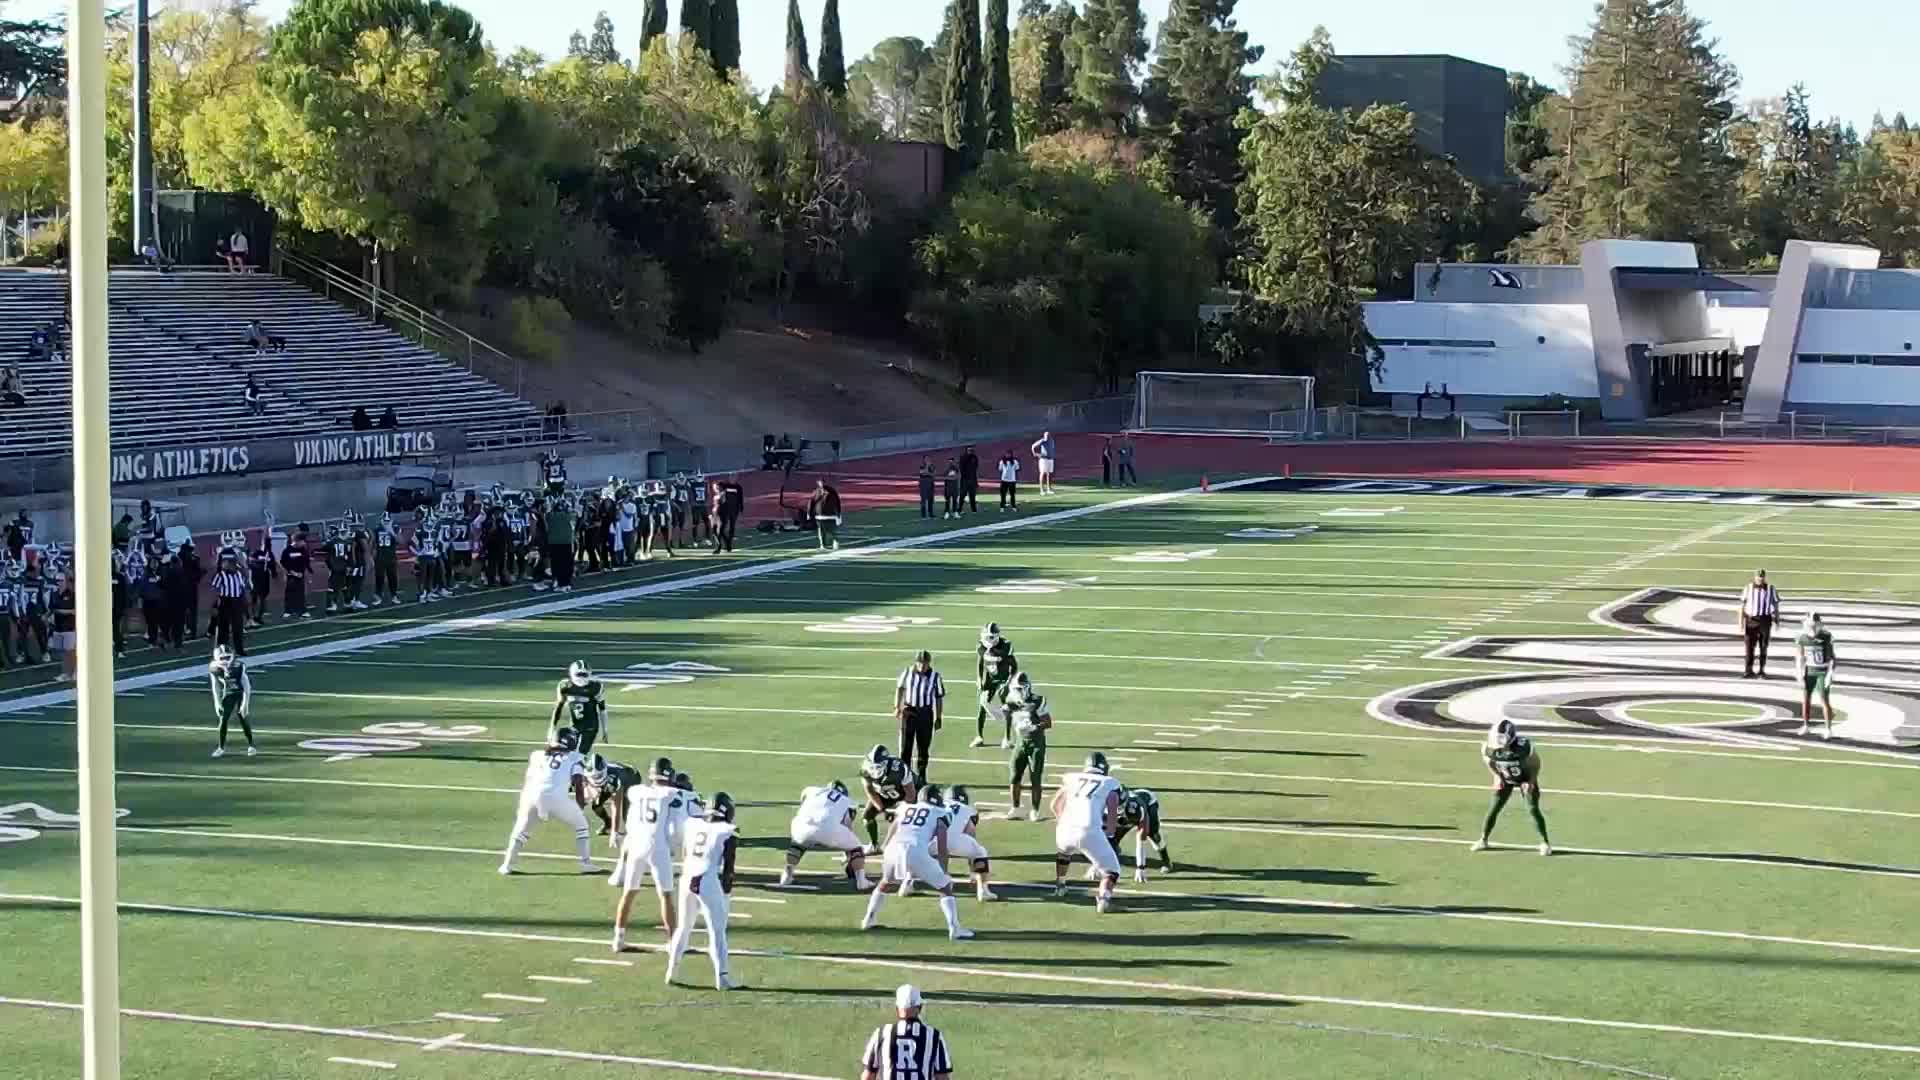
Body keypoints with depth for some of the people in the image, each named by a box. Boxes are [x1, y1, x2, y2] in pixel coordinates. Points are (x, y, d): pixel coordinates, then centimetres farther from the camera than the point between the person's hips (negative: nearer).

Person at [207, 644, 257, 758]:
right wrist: (217, 704, -4)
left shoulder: (238, 665, -28)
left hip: (241, 694, -3)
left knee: (244, 720, -7)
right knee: (223, 720, -2)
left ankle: (251, 745, 9)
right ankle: (221, 747, 10)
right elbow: (215, 687, -2)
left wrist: (245, 703, -23)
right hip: (228, 695, 3)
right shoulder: (214, 668, -16)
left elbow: (246, 686, -22)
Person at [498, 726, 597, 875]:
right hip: (556, 797, -3)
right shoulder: (574, 758, 19)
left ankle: (507, 865, 19)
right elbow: (578, 786, 9)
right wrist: (581, 809, 18)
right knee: (581, 824, 20)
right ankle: (586, 863, 15)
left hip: (533, 794, 3)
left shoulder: (538, 755, 28)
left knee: (521, 829, 25)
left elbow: (526, 782, 28)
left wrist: (521, 809, 34)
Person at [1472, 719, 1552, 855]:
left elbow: (1535, 763, -17)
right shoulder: (1489, 748, -28)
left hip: (1526, 778, -3)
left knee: (1532, 809, -8)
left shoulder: (1524, 746, -37)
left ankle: (1545, 843, 5)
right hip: (1505, 779, 3)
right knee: (1494, 808, 1)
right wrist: (1497, 777, -6)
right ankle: (1484, 840, 18)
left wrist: (1531, 782, -19)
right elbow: (1489, 762, -2)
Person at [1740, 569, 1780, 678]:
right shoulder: (1748, 588, 0)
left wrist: (1777, 620, 4)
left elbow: (1776, 605, 7)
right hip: (1751, 619, 0)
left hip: (1765, 620, 0)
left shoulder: (1771, 589, -1)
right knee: (1750, 646, -1)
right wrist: (1741, 622, -1)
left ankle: (1762, 671, 14)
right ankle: (1749, 671, 4)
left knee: (1763, 647, 5)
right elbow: (1742, 606, 3)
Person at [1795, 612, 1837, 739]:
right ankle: (1805, 725, 22)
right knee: (1805, 698, 6)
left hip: (1823, 671, -4)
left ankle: (1829, 730, 1)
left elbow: (1831, 657, -12)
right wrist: (1800, 677, -4)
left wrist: (1829, 676, -15)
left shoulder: (1826, 637, -18)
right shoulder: (1801, 638, -8)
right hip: (1809, 671, 4)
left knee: (1825, 701, -5)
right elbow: (1799, 659, -1)